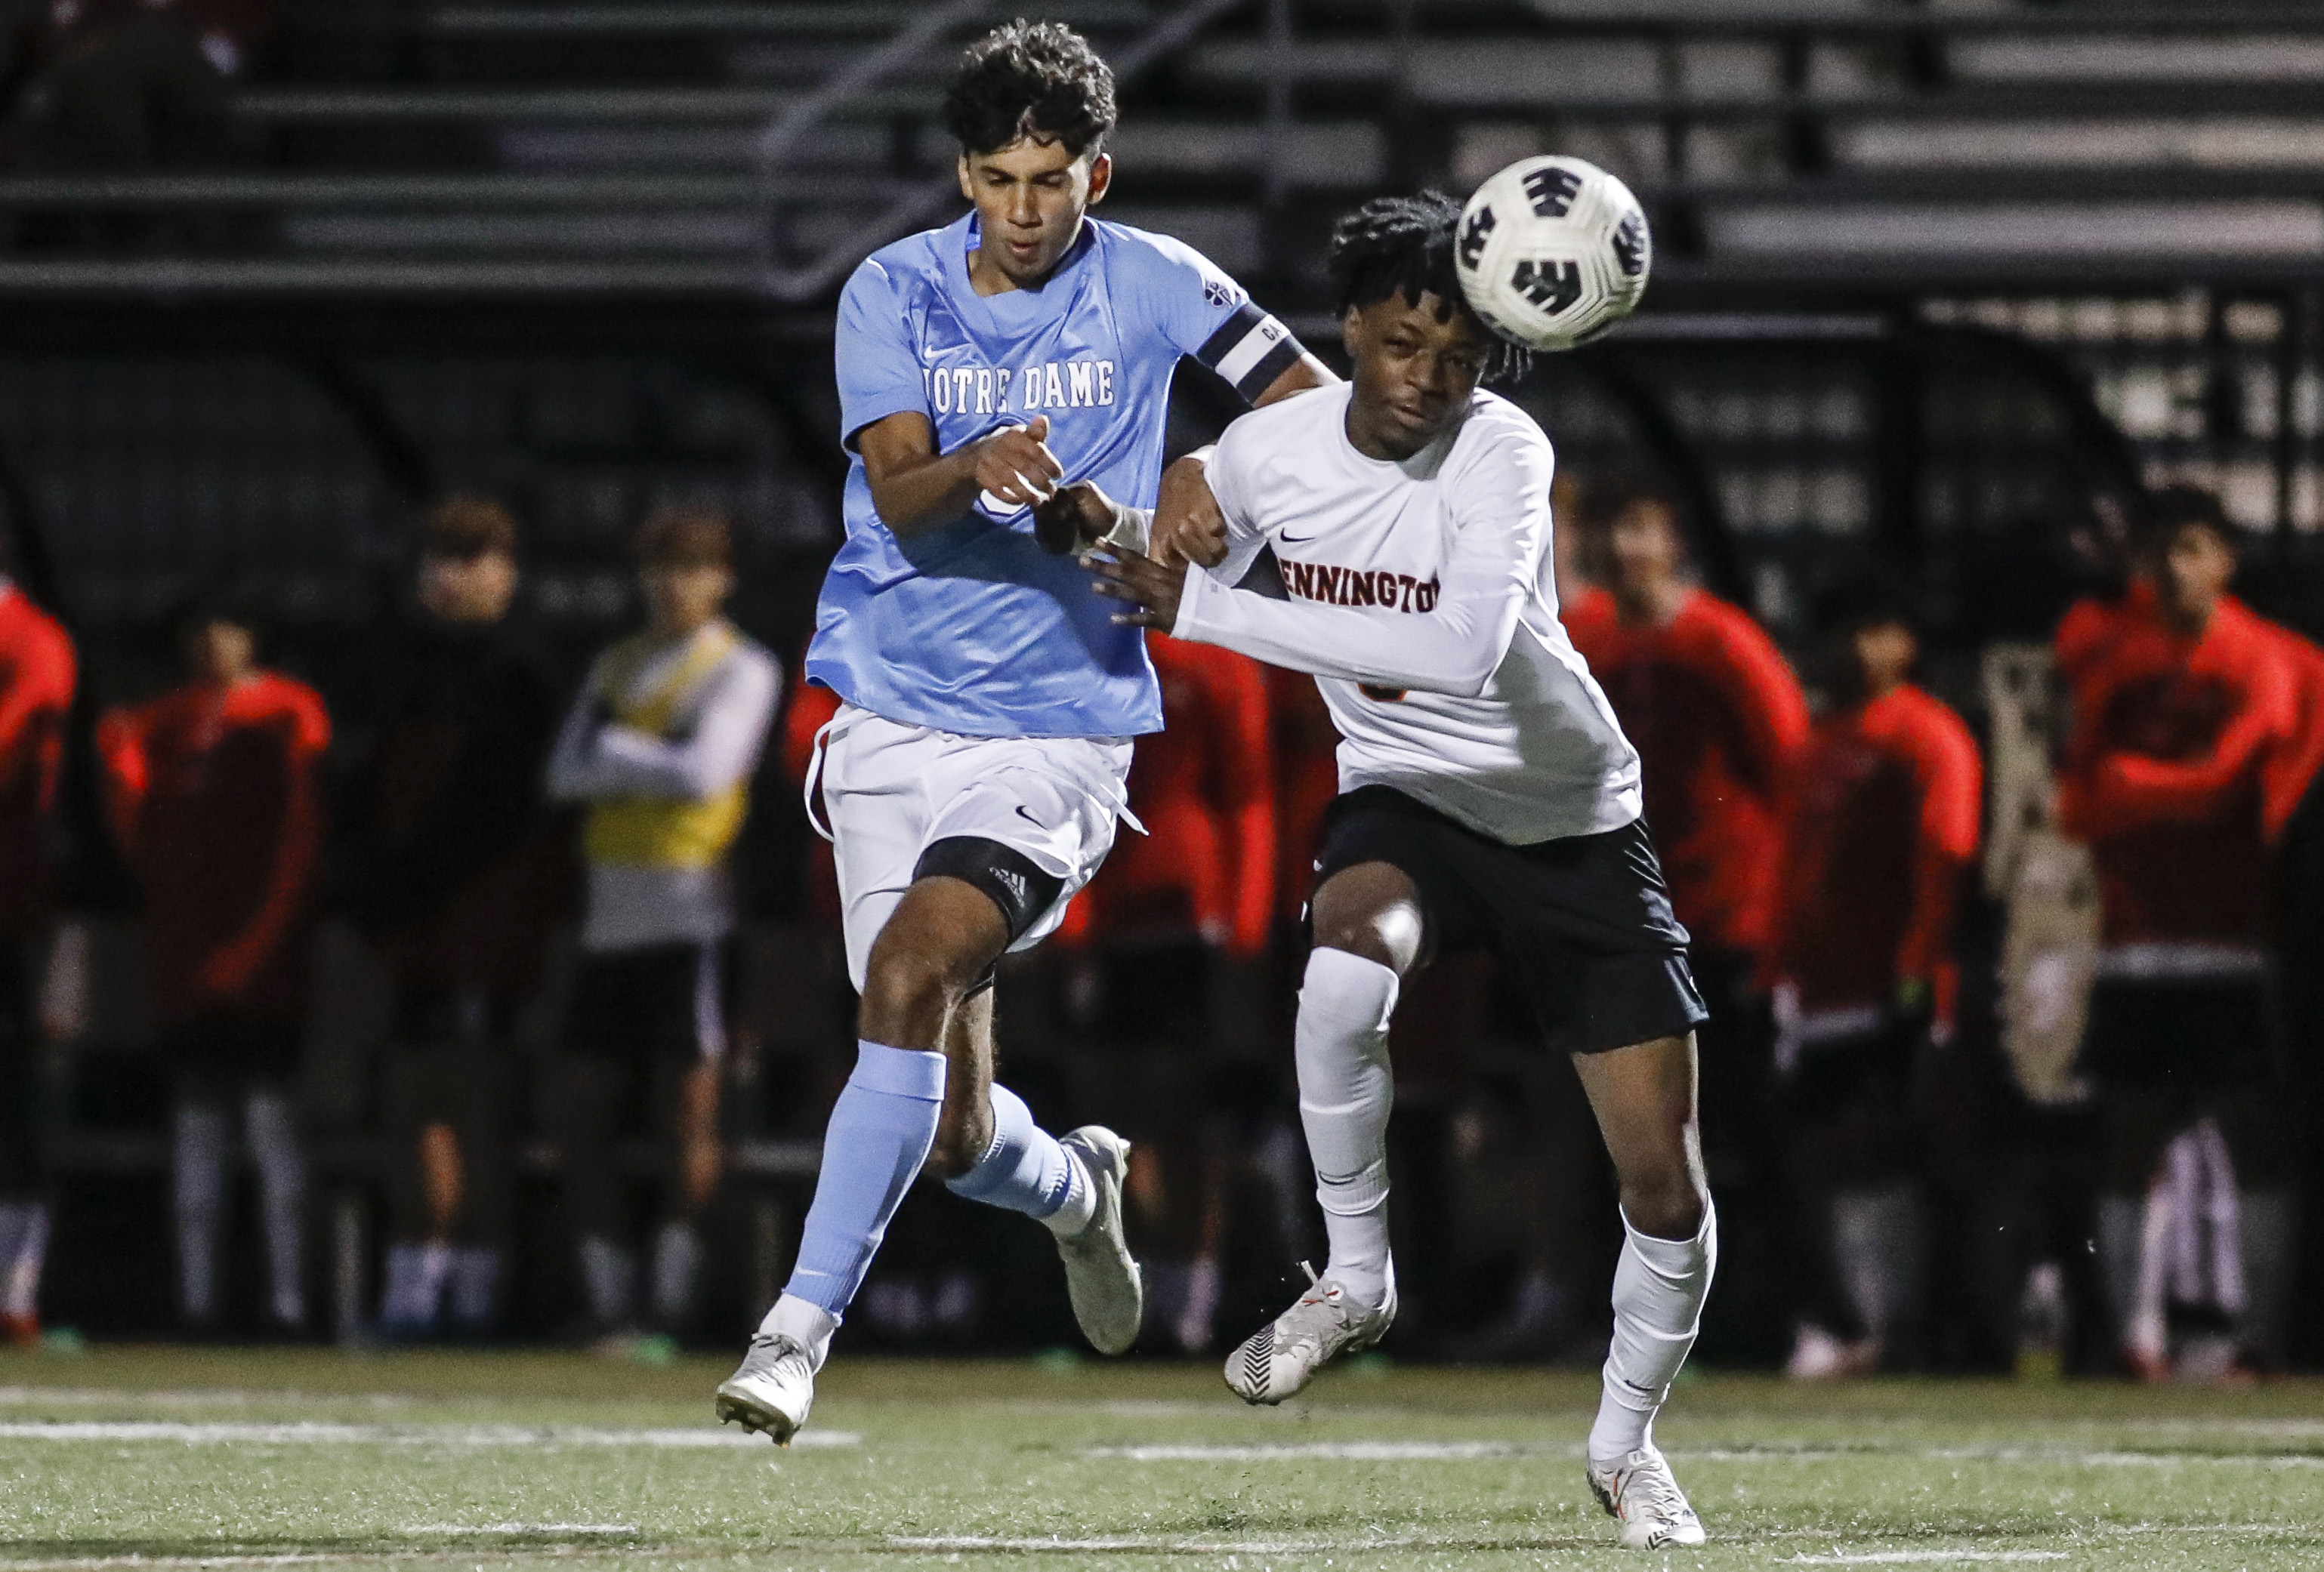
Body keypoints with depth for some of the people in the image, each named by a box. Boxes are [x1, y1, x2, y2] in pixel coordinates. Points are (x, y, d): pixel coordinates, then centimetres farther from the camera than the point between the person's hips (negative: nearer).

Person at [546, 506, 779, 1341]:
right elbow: (566, 773, 7)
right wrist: (657, 764, -7)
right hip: (611, 918, 6)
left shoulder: (743, 670, 2)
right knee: (580, 1111, 2)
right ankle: (607, 1302, 7)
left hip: (691, 915, -6)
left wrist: (617, 750, -2)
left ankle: (674, 1301, -4)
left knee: (684, 1111, -8)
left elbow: (705, 771, -12)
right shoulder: (616, 668, 19)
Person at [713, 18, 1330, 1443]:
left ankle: (804, 1326, -25)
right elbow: (899, 497, -13)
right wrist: (975, 470, -35)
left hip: (1062, 727, -2)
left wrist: (1199, 488, -7)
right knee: (952, 1134, 2)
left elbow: (1313, 406, 10)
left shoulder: (1151, 287, 0)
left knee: (913, 967, -27)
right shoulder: (894, 295, 0)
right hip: (897, 719, 2)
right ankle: (1076, 1190, 39)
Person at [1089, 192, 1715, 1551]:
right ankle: (1356, 1279, -16)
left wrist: (1204, 611, -38)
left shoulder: (1504, 453, -26)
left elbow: (1465, 654, -41)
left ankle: (1628, 1440, 25)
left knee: (1668, 1195, -3)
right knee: (1346, 970, -37)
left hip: (1573, 823, -2)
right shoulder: (1270, 450, -11)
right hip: (1407, 803, 2)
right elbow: (1203, 561, 16)